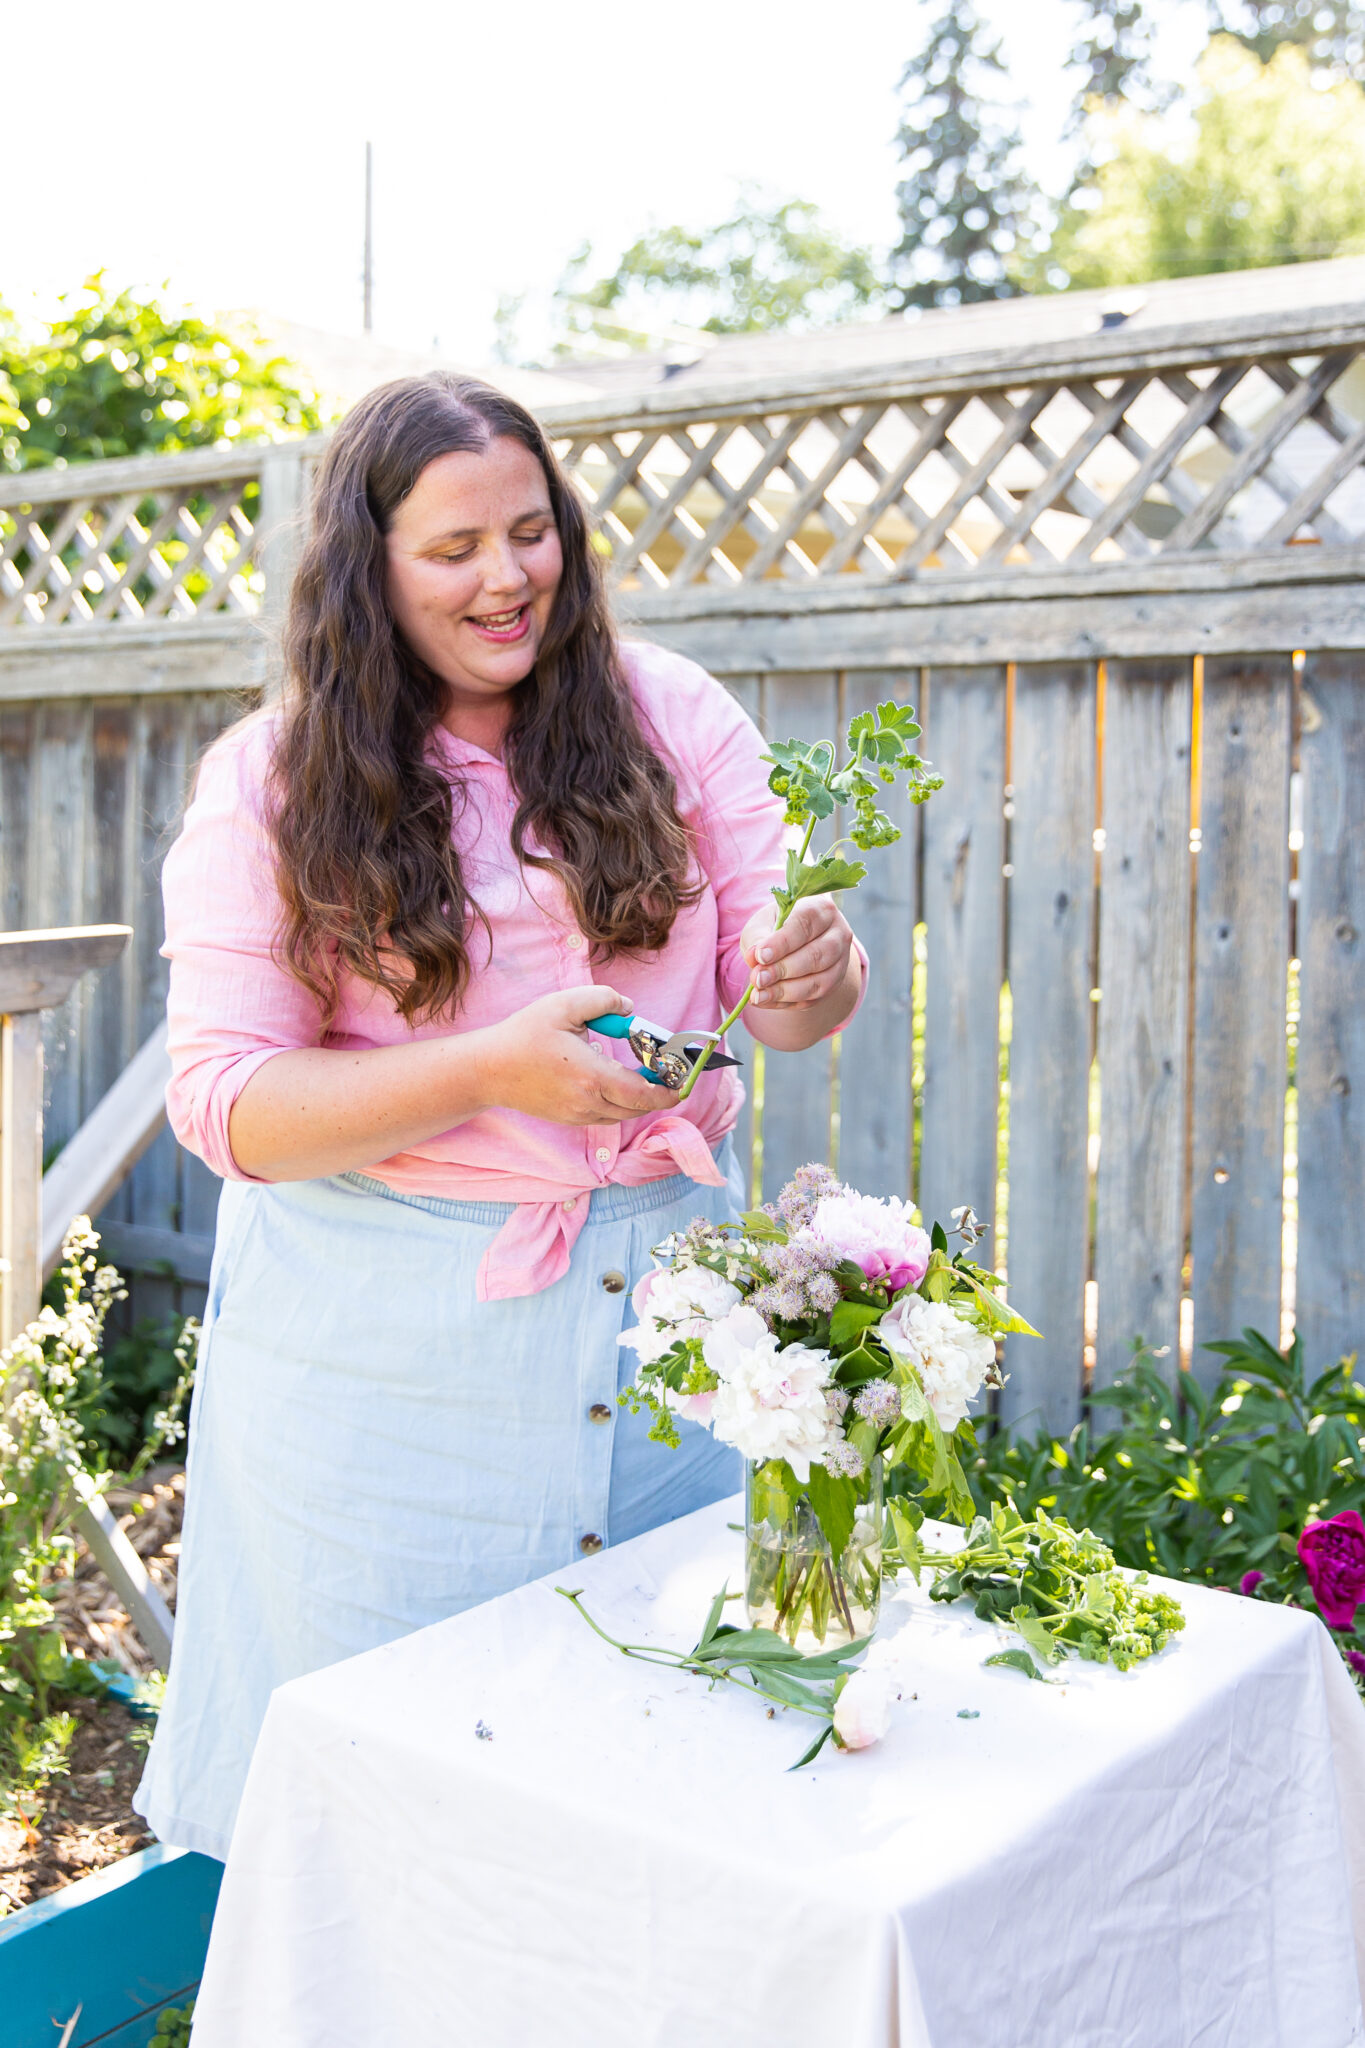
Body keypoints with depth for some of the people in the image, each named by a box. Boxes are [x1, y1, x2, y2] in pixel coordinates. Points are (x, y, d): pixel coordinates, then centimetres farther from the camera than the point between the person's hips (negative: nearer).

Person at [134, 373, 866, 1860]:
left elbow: (775, 982, 0)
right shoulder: (270, 786, -6)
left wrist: (814, 980, -25)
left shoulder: (667, 717, 1)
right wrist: (494, 1074, -24)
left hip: (661, 1285, 3)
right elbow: (222, 1099, -10)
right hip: (385, 1332, -2)